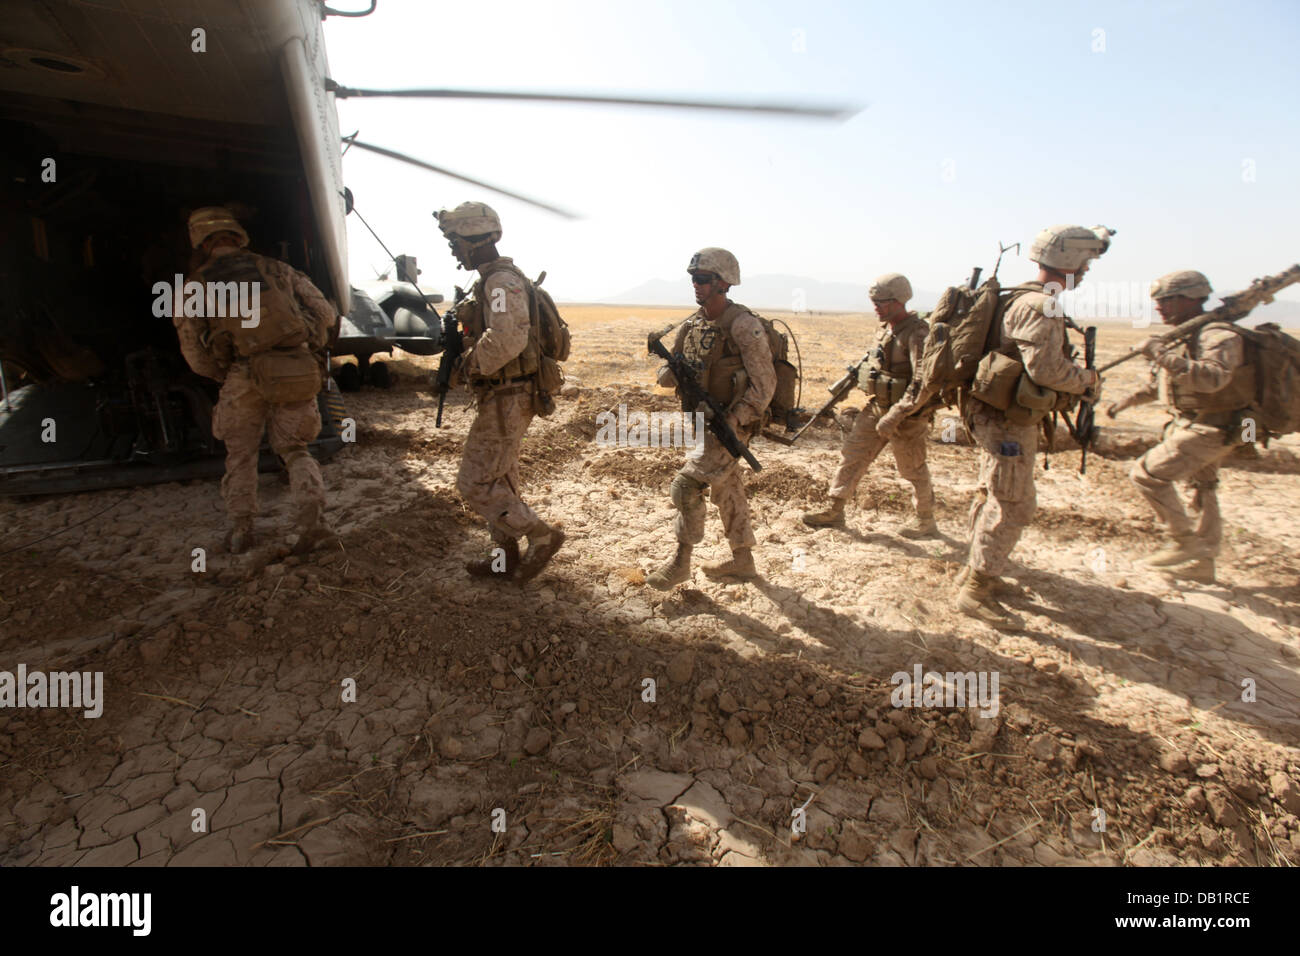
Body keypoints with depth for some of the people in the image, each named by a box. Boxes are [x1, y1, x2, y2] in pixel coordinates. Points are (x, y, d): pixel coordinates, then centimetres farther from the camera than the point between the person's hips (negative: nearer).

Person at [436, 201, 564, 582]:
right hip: (505, 397, 11)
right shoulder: (492, 279, 15)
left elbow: (508, 337, -34)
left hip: (505, 401, -11)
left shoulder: (502, 281, -18)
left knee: (475, 483, -5)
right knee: (500, 479, 18)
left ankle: (541, 536, 5)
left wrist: (471, 364, -20)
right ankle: (505, 557, 30)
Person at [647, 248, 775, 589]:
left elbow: (764, 384, -19)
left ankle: (681, 561, 6)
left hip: (733, 424, -8)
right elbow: (667, 375, 9)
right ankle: (742, 561, 31)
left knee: (686, 486, -11)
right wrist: (673, 372, -15)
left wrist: (731, 422, -24)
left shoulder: (743, 325, -18)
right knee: (727, 490, 16)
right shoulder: (691, 325, 6)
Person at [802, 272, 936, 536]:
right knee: (852, 455, 9)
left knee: (913, 470, 8)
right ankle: (835, 510, 20)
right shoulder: (885, 328, 5)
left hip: (905, 414, -8)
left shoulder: (917, 334, -21)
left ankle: (926, 522, 27)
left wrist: (895, 416, -32)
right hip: (876, 406, 8)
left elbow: (922, 383, -28)